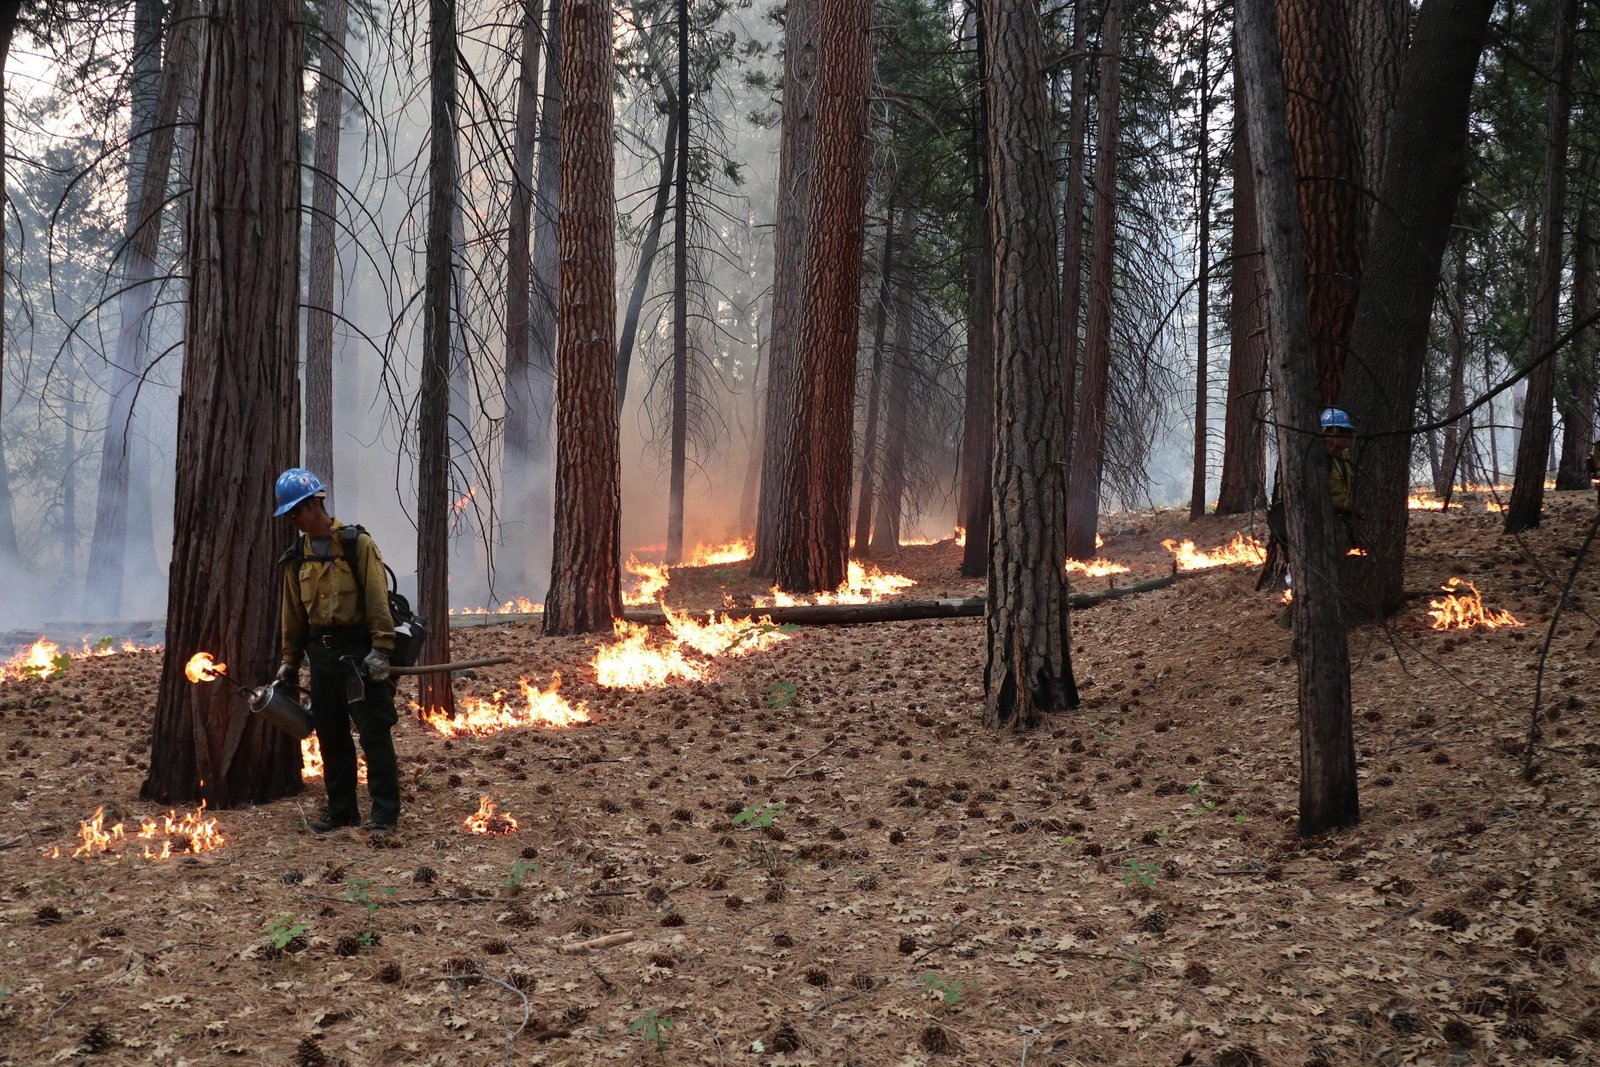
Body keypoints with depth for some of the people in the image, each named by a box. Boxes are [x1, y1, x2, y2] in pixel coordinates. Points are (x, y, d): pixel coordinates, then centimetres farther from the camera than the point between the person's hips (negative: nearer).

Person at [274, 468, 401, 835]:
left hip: (358, 649, -6)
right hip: (321, 652, 6)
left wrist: (380, 650, -17)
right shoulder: (297, 556, 11)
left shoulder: (357, 544, -6)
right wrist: (290, 661, 16)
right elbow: (293, 613, 17)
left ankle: (385, 812, -3)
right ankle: (341, 809, 21)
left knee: (374, 732, -6)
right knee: (330, 735, 10)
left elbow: (378, 600, -11)